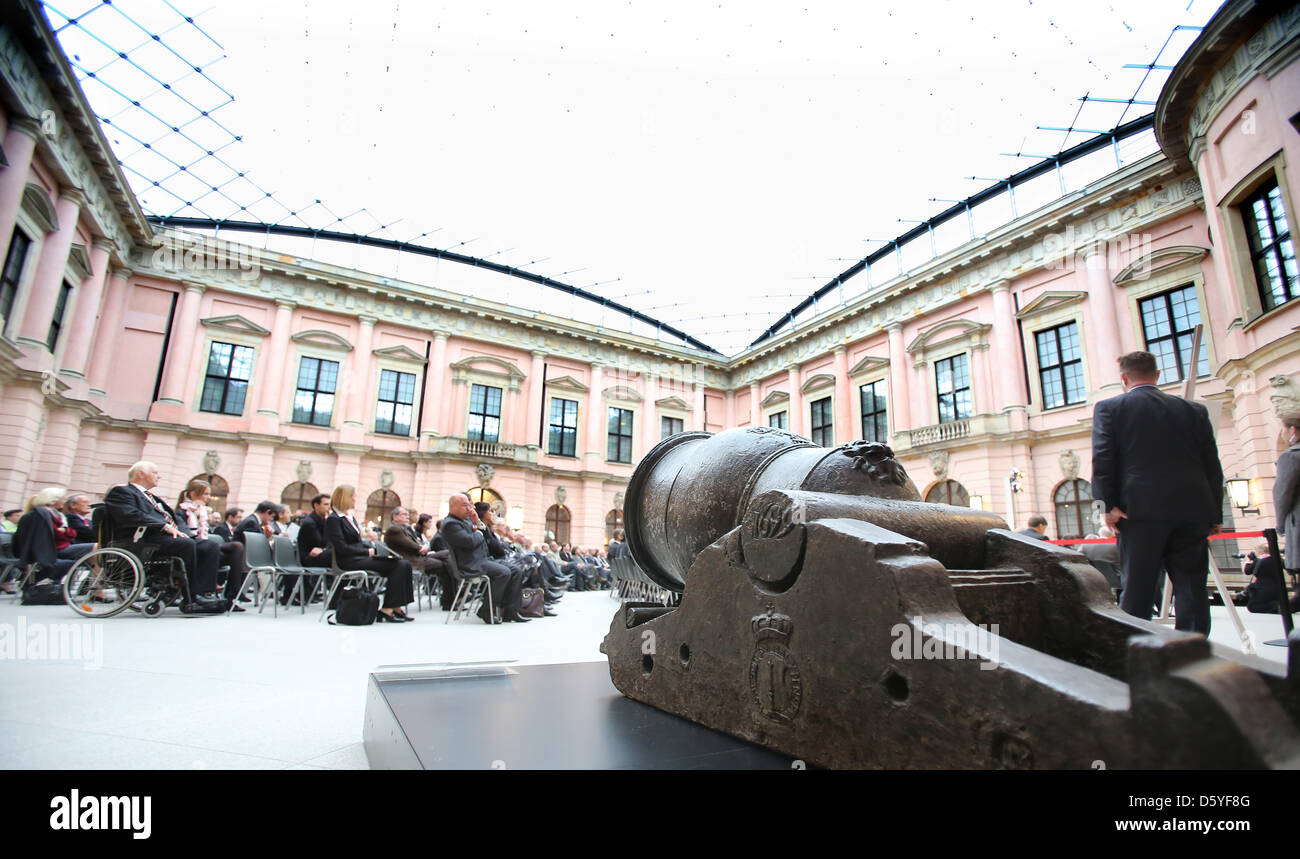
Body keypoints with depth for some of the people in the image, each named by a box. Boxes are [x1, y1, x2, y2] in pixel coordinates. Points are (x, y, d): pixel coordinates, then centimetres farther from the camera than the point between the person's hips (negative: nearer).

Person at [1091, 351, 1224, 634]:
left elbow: (1102, 458, -7)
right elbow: (1212, 464, 13)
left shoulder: (1108, 408, 3)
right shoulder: (1194, 410, 15)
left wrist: (1109, 504, -8)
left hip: (1141, 512, -3)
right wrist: (1215, 514, 16)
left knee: (1137, 592, 1)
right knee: (1191, 590, 7)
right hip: (1192, 512, 3)